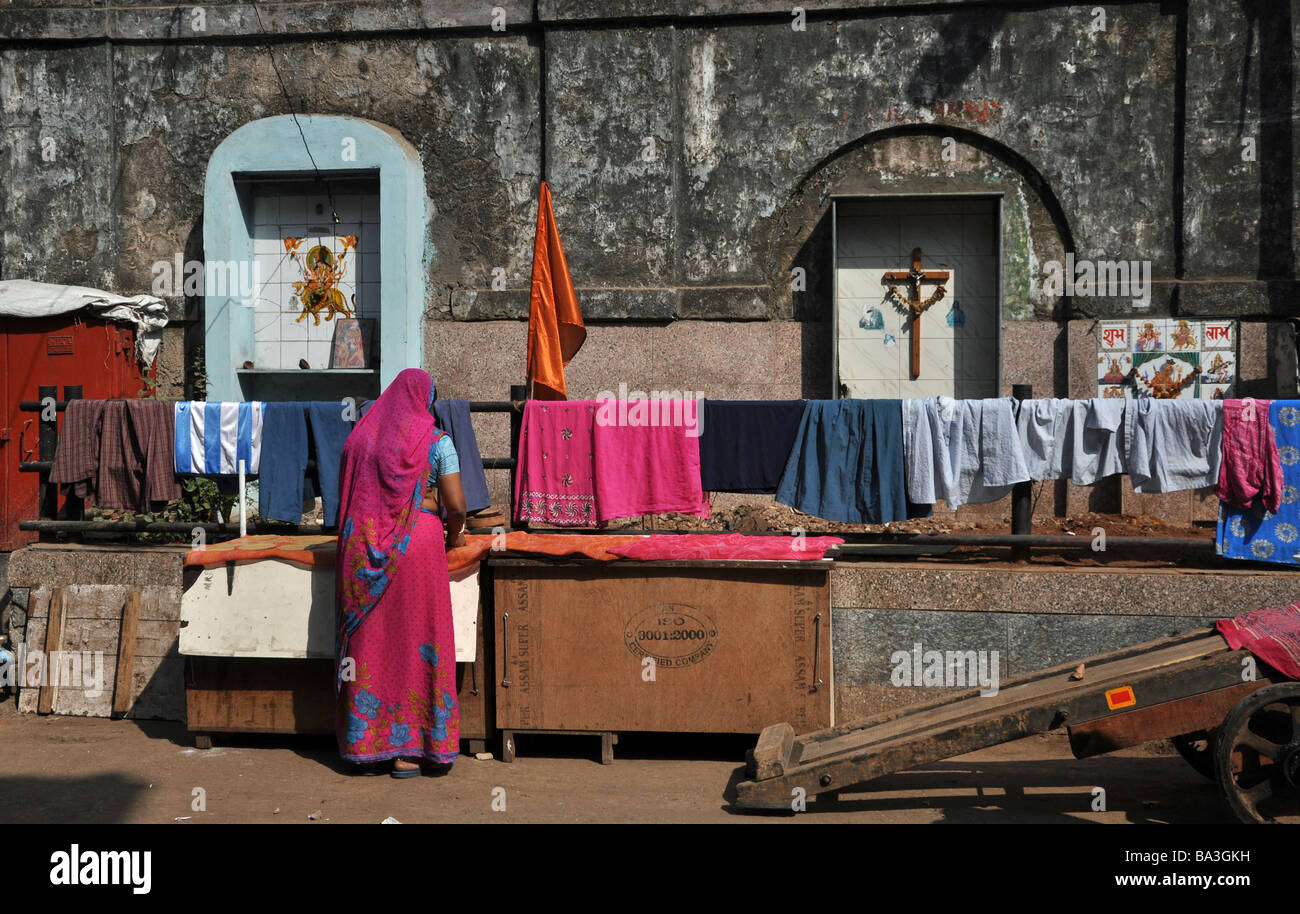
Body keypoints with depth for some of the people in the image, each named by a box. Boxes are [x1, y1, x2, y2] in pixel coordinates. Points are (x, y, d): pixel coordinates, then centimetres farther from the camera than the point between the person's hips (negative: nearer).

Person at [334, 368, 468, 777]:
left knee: (368, 640, 9)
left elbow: (346, 498, 13)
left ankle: (366, 747, 14)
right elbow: (456, 504, -7)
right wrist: (454, 536, 12)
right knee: (414, 640, 3)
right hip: (417, 543, -3)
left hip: (363, 546, 4)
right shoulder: (435, 440, -3)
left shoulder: (361, 437, 9)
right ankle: (407, 749, 6)